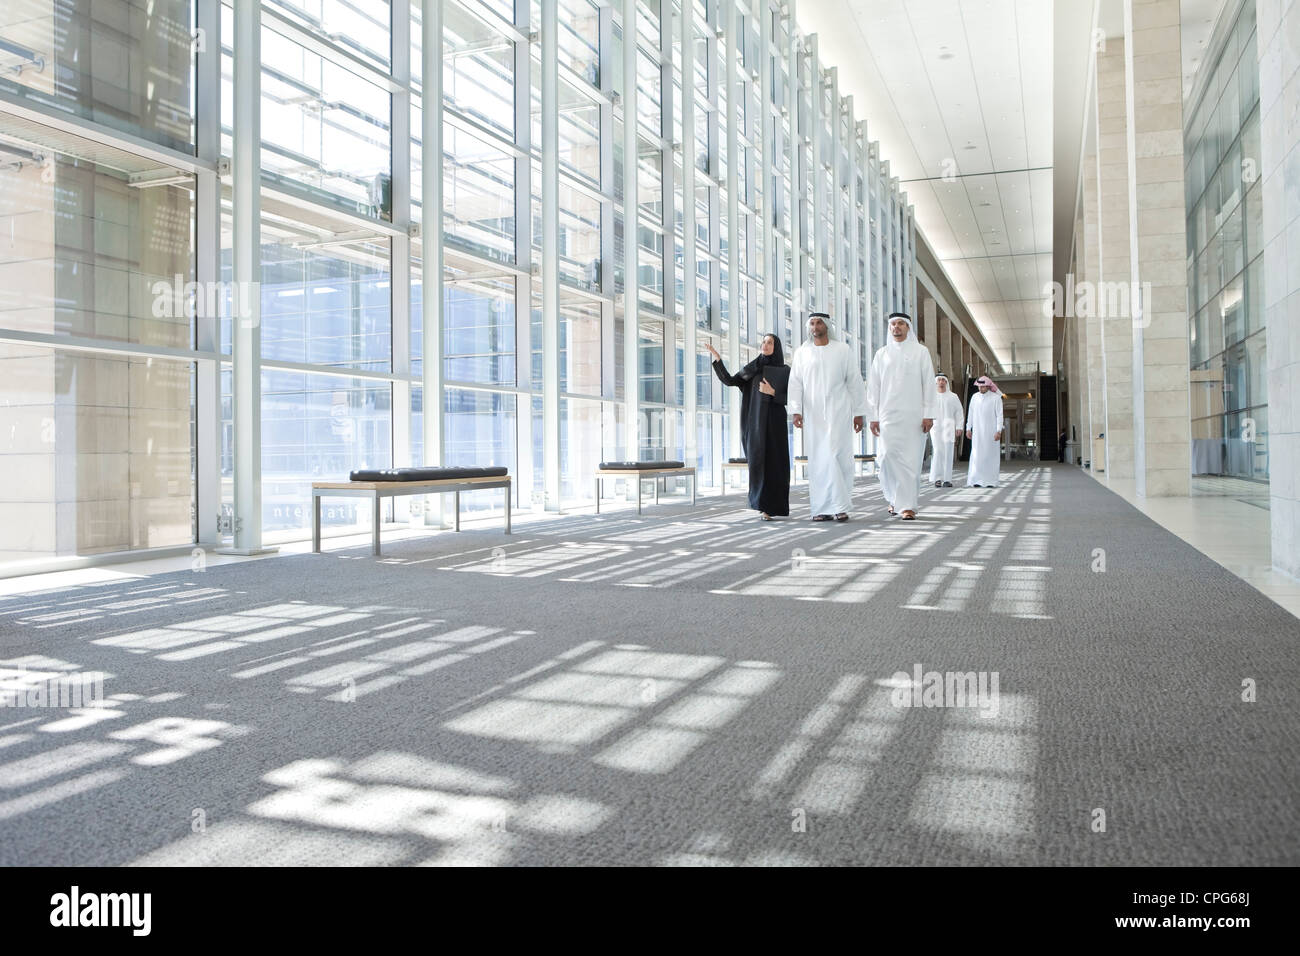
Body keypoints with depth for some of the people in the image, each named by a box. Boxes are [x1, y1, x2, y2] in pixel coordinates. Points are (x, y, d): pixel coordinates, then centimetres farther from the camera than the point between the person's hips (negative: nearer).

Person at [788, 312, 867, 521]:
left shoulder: (843, 350, 7)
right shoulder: (802, 353, 10)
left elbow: (854, 382, 7)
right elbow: (795, 383, 5)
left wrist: (859, 412, 3)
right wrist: (796, 410, -8)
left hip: (838, 412, -2)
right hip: (813, 414, 2)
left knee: (837, 456, -10)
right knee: (817, 460, 0)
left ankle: (840, 506, -5)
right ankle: (822, 508, 4)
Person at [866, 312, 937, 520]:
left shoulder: (920, 352, 7)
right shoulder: (882, 353, 13)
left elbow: (929, 384, 3)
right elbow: (874, 386, 11)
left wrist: (928, 414, -5)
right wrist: (873, 416, 5)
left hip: (913, 415, -1)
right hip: (888, 415, 2)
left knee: (911, 459, -5)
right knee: (889, 456, -7)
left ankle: (907, 504, -2)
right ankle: (895, 498, 14)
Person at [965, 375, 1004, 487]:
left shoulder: (996, 398, -4)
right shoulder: (974, 397, 8)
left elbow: (999, 415, -7)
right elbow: (970, 414, 12)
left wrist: (999, 431, -14)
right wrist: (968, 429, 7)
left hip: (991, 432, -3)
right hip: (978, 432, 3)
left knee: (991, 455, 0)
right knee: (977, 455, -5)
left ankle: (991, 481, 5)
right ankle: (976, 481, -7)